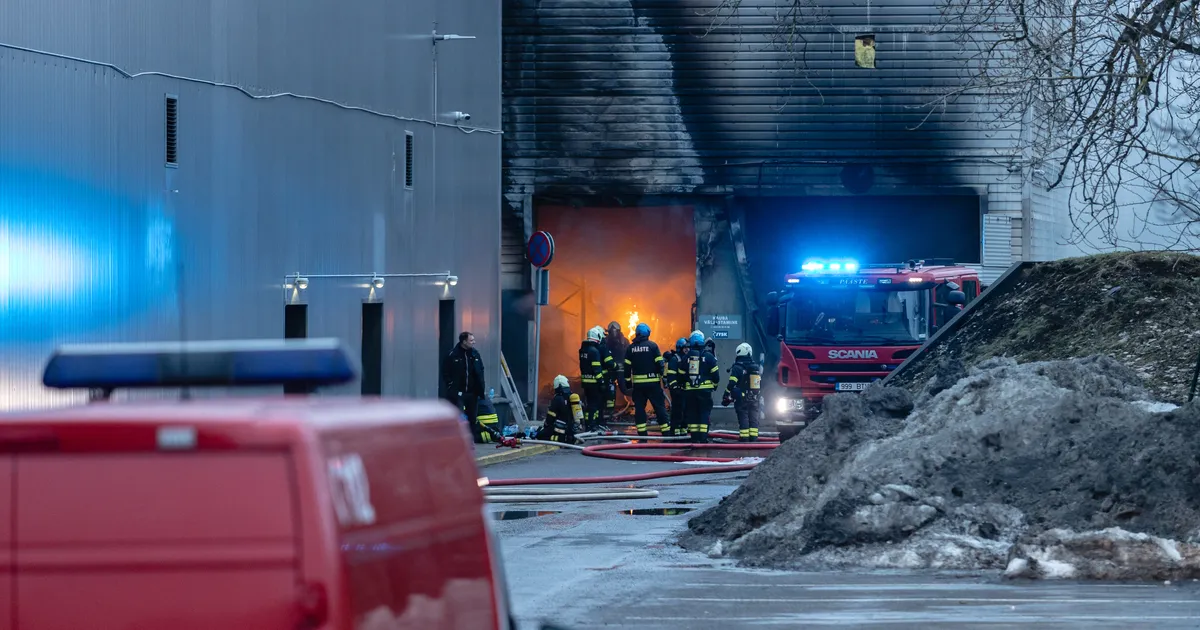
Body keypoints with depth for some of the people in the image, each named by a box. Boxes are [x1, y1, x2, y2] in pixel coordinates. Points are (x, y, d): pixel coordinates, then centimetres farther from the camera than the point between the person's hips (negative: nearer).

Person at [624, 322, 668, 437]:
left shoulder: (630, 348, 4)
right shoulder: (653, 346, -6)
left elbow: (627, 367, 5)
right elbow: (660, 364, -7)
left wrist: (628, 381, 13)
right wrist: (664, 378, 2)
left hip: (638, 384, 2)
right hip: (653, 383, -2)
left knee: (639, 408, 8)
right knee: (659, 407, 2)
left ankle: (642, 434, 5)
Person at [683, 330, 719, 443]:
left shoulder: (686, 357, 4)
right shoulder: (708, 356, -4)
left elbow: (681, 374, 9)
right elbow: (715, 374, -1)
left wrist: (684, 387, 22)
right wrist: (714, 385, 16)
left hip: (690, 390, 2)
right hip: (705, 390, -2)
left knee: (692, 412, 8)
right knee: (704, 412, 0)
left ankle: (694, 437, 6)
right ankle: (703, 437, -7)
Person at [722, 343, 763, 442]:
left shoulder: (737, 368, -11)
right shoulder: (757, 367, 10)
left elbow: (731, 385, -14)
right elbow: (761, 385, 18)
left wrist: (726, 397, -5)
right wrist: (760, 398, 26)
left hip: (742, 399, -5)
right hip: (755, 400, 5)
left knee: (743, 419, -4)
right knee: (753, 419, 8)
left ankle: (744, 438, -6)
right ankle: (753, 438, 5)